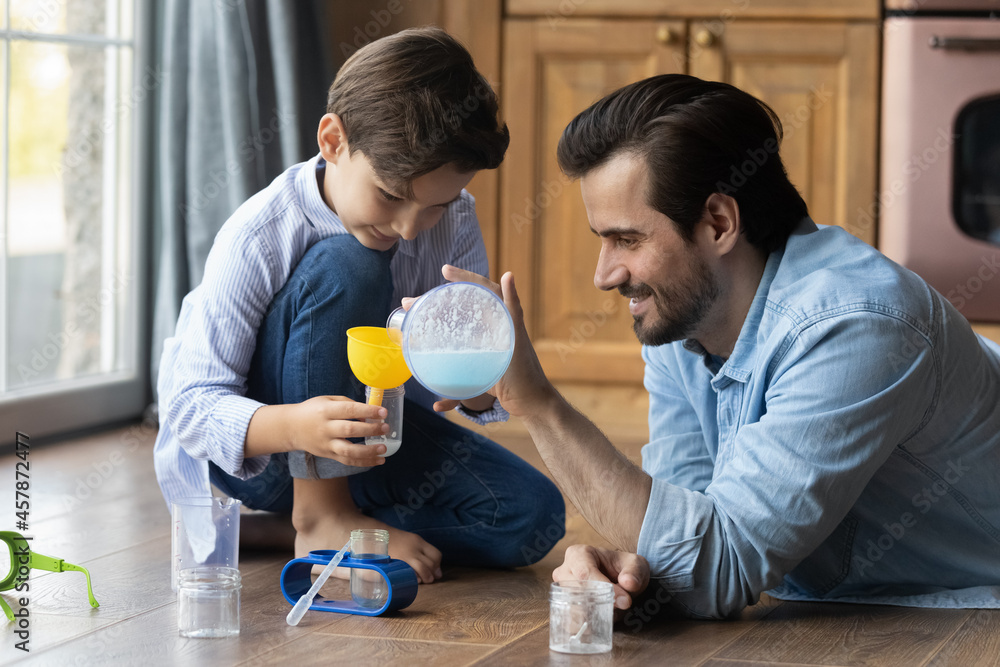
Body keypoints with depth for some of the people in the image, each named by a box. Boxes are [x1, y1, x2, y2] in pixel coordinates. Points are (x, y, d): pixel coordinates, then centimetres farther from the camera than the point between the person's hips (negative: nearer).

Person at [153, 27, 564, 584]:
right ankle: (321, 513, -21)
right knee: (346, 267, -30)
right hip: (249, 449, -6)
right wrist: (296, 427, -48)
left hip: (364, 429, 6)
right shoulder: (259, 237, -26)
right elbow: (191, 406, -28)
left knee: (532, 517, -15)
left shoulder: (454, 220, -11)